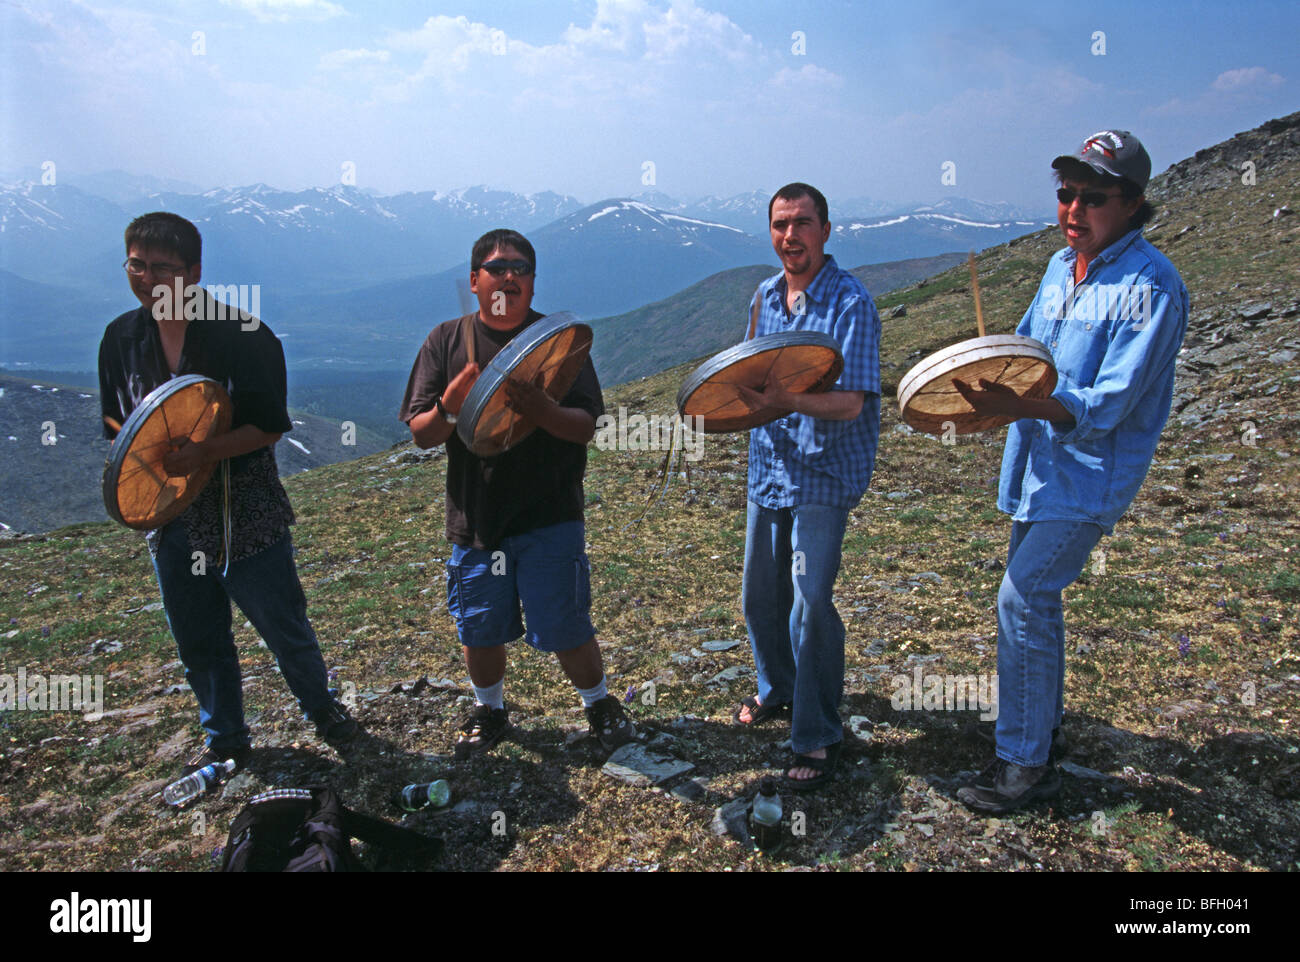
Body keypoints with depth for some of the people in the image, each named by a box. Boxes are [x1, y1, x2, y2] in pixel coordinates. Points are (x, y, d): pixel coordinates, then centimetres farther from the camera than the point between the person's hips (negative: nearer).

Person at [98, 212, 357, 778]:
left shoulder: (244, 336, -14)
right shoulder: (121, 338, 2)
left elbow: (271, 425, -13)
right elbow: (115, 421, 12)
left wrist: (205, 452, -26)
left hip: (245, 517, -4)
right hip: (169, 518, 5)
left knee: (284, 628, 9)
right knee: (198, 642, 16)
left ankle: (321, 708, 35)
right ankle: (224, 739, 36)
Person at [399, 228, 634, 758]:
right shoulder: (446, 341, 2)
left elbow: (586, 427, -7)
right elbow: (420, 433, 0)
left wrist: (543, 411, -28)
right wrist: (449, 409, -21)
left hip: (549, 518, -2)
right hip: (475, 517, 2)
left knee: (566, 628, 2)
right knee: (479, 629, 13)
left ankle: (599, 704, 30)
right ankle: (489, 710, 40)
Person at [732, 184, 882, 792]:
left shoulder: (850, 303, -14)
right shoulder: (765, 298, 8)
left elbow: (850, 403, -22)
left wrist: (787, 401, -38)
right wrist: (738, 394, -4)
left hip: (824, 474, -7)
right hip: (769, 467, 7)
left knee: (810, 600, -10)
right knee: (759, 597, 16)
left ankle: (818, 737, 7)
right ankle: (779, 690, 41)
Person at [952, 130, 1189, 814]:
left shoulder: (1149, 285, -17)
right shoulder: (1062, 265, 8)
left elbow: (1108, 406, -24)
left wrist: (1016, 408, -37)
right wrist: (986, 383, -6)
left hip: (1090, 472, -8)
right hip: (1038, 461, 8)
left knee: (1021, 600, -11)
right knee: (1035, 596, 17)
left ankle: (1026, 764, 3)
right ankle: (1044, 726, 36)